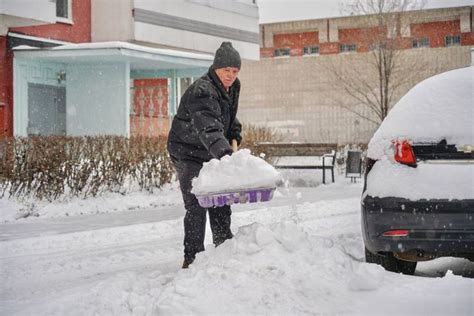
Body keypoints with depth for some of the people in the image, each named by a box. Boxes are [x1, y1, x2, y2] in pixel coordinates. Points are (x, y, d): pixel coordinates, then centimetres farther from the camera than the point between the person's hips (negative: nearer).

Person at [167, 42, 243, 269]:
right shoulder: (202, 91, -28)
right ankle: (192, 257, -7)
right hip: (187, 153, -8)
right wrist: (223, 151, -60)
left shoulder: (233, 88, 2)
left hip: (213, 153, 8)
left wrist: (234, 133, 9)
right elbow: (208, 126, -46)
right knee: (196, 205, -13)